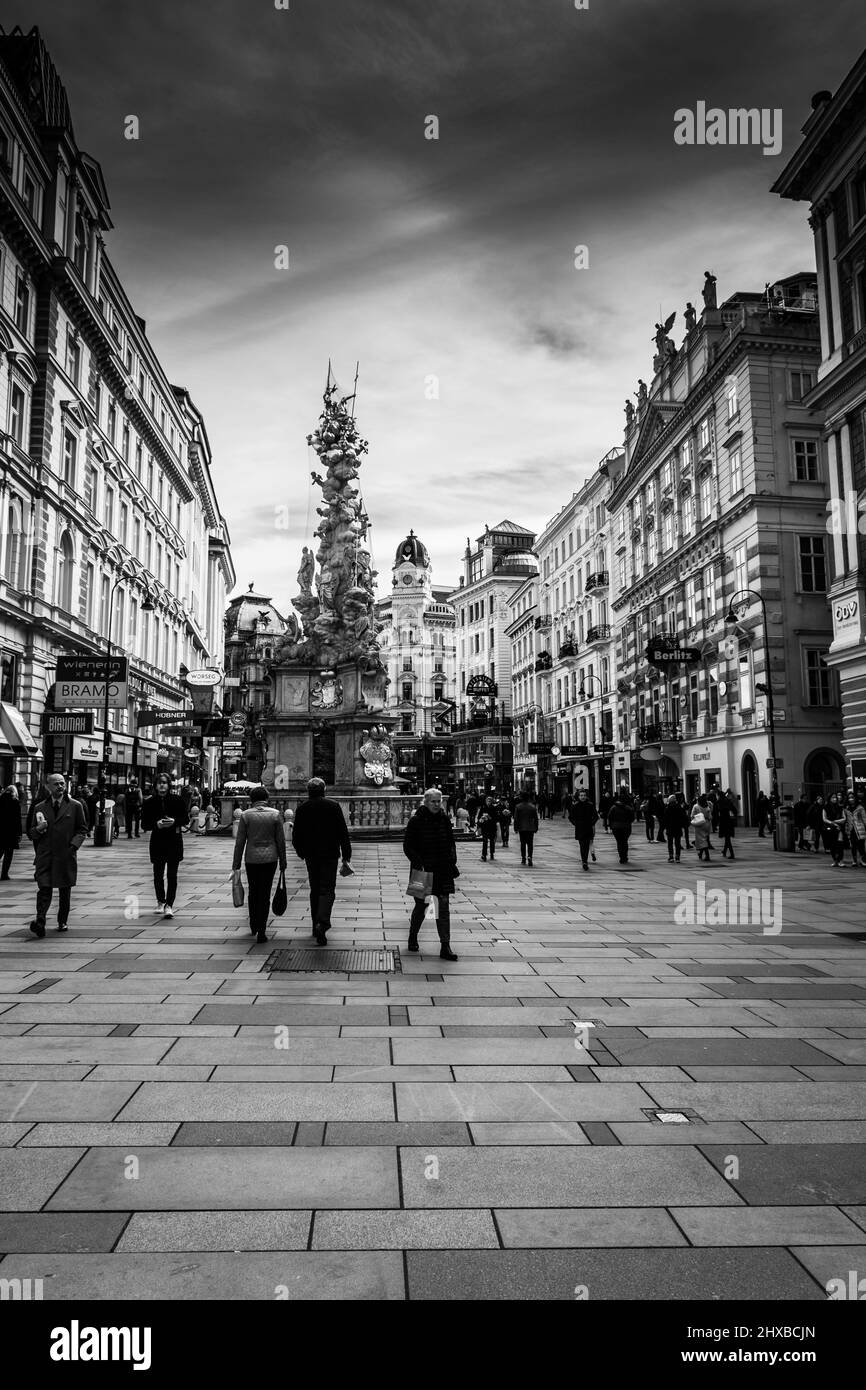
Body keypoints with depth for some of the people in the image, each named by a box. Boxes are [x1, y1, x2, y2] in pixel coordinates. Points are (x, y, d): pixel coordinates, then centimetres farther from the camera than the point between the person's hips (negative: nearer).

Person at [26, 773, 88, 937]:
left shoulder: (75, 806, 5)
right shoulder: (39, 808, 10)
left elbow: (82, 830, 7)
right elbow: (31, 834, 14)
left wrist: (74, 844, -8)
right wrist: (38, 829, -9)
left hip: (66, 856, 0)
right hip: (45, 856, 0)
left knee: (65, 891, 8)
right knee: (44, 888, -12)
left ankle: (63, 922, 21)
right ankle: (40, 920, -17)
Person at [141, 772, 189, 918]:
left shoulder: (177, 799, -1)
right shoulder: (149, 802, 0)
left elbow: (186, 819, 3)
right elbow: (144, 825, 1)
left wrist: (174, 821, -16)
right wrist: (156, 824, -17)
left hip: (174, 841, -2)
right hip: (157, 842, 2)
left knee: (172, 875, -7)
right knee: (158, 874, 10)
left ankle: (169, 905, -5)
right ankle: (160, 902, 30)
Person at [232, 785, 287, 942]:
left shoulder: (246, 815, -2)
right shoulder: (275, 814, -1)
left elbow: (240, 842, -1)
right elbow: (281, 841, 0)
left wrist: (236, 865, 5)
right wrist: (283, 862, 9)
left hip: (251, 858, 0)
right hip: (270, 858, 0)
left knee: (253, 892, 18)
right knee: (265, 894, 3)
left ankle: (253, 926, 28)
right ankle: (261, 932, 1)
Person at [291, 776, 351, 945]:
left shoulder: (302, 808, 0)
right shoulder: (334, 806, -5)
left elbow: (296, 835, 4)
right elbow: (343, 832, -5)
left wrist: (301, 852, 20)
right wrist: (346, 854, 3)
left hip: (311, 856, 2)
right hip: (330, 855, -2)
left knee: (315, 890, 15)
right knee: (327, 890, -2)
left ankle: (316, 925, 19)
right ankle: (322, 923, -22)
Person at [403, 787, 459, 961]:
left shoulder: (444, 820, 6)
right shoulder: (416, 821, -6)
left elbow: (451, 843, 14)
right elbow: (407, 846, -5)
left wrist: (452, 862, 1)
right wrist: (418, 863, -16)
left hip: (442, 870, 3)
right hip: (423, 870, -3)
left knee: (444, 907, -2)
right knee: (421, 905, 7)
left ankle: (445, 946, 0)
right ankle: (413, 936, 33)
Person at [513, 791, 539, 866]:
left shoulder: (518, 807, -4)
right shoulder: (532, 807, 0)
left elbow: (516, 818, -4)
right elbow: (536, 819, 4)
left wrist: (516, 828, 2)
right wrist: (536, 828, 11)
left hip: (521, 828, 0)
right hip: (531, 828, 0)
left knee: (523, 843, 10)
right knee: (530, 844, 1)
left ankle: (523, 859, 15)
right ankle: (529, 857, -17)